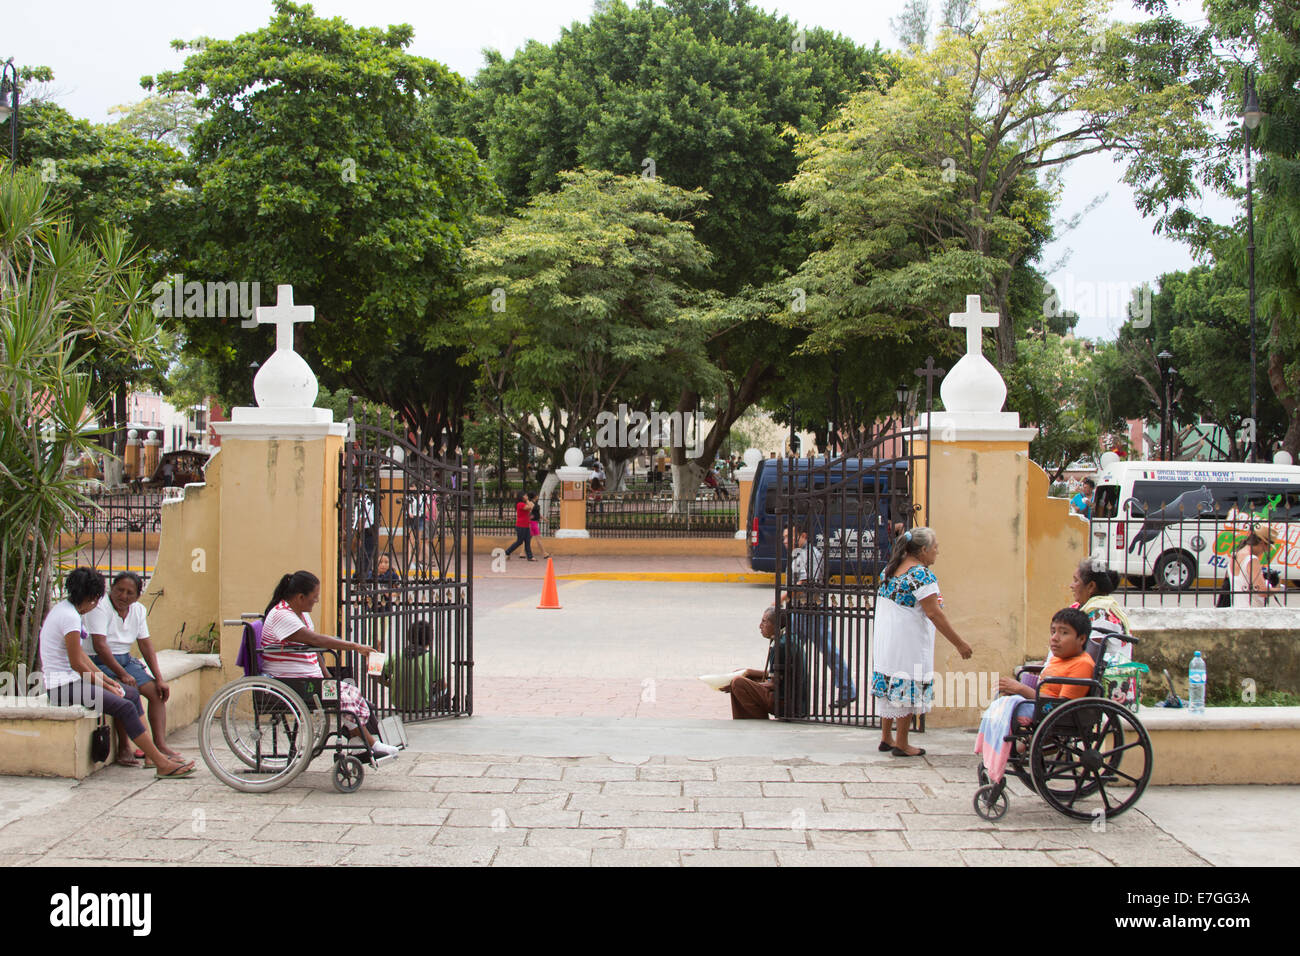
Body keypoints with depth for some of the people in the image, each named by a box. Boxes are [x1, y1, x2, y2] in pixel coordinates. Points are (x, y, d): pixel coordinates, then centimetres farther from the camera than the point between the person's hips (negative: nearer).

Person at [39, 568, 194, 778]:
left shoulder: (63, 608, 14)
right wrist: (106, 687, -9)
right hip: (64, 687, -11)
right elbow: (77, 664, -19)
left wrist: (106, 679, 13)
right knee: (125, 707, -21)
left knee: (132, 693, 9)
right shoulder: (70, 616, -19)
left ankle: (152, 754, 6)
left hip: (71, 680, 11)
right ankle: (162, 764, -20)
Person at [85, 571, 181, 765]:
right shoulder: (100, 607, -16)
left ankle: (160, 744, -11)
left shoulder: (138, 610, 6)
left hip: (125, 660, 7)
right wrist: (122, 675, -28)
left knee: (157, 691, -9)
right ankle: (123, 748, -20)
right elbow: (99, 645, -23)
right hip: (99, 662, -7)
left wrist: (159, 678, -3)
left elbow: (146, 645, 6)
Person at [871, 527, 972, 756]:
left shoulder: (890, 569, 10)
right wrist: (959, 643, -16)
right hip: (908, 641, -9)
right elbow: (933, 613, -20)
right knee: (908, 687, 1)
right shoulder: (922, 574, -17)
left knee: (889, 686, 15)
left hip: (884, 639, 9)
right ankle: (901, 744, 7)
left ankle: (886, 737, 23)